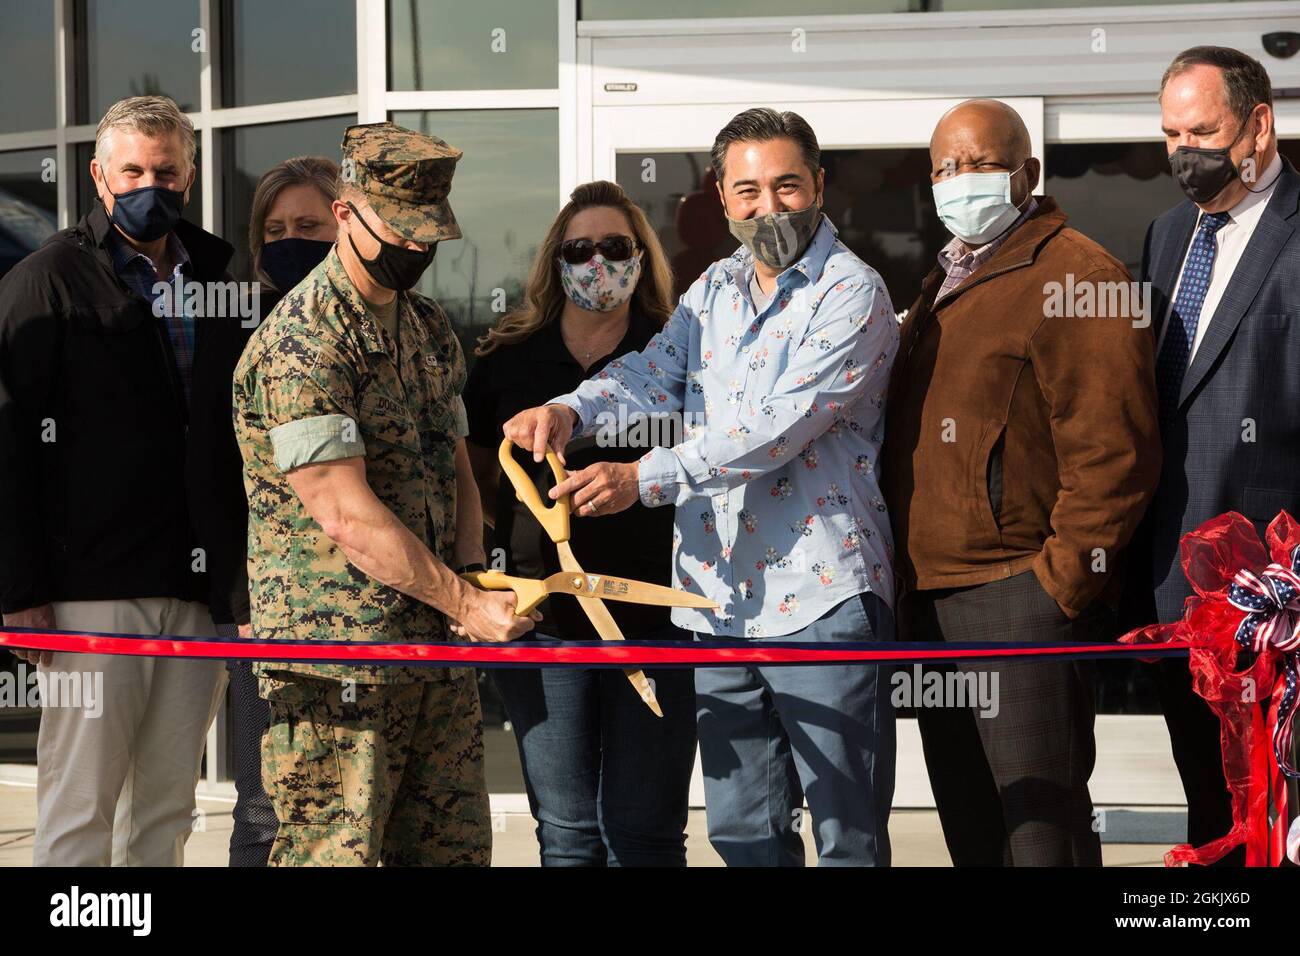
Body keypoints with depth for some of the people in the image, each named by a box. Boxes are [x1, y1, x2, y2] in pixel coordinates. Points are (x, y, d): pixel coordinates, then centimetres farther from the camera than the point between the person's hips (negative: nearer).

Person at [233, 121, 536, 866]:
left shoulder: (431, 328, 16)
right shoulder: (299, 345, -14)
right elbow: (346, 515, -19)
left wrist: (471, 577, 0)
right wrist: (465, 603, -16)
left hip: (441, 650, 8)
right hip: (338, 656, -8)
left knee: (457, 846, 9)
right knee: (333, 849, -6)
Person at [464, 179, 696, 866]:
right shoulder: (507, 362, 7)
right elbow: (475, 473, 17)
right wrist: (523, 538, 6)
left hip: (655, 621, -2)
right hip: (545, 622, 2)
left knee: (646, 830, 2)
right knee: (567, 834, 8)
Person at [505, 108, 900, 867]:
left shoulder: (850, 294, -8)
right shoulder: (716, 291, 16)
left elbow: (779, 426, -19)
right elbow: (656, 369, 3)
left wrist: (645, 478, -25)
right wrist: (570, 411, -18)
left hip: (820, 598, -7)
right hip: (720, 599, 7)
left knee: (848, 832, -1)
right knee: (742, 829, 13)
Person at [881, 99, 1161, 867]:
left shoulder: (1076, 278, -9)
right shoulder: (944, 288, 21)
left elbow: (1113, 450, -17)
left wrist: (1062, 579, -18)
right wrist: (915, 583, 19)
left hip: (1025, 601, -9)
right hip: (935, 602, 9)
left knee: (1040, 829, -8)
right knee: (971, 830, 14)